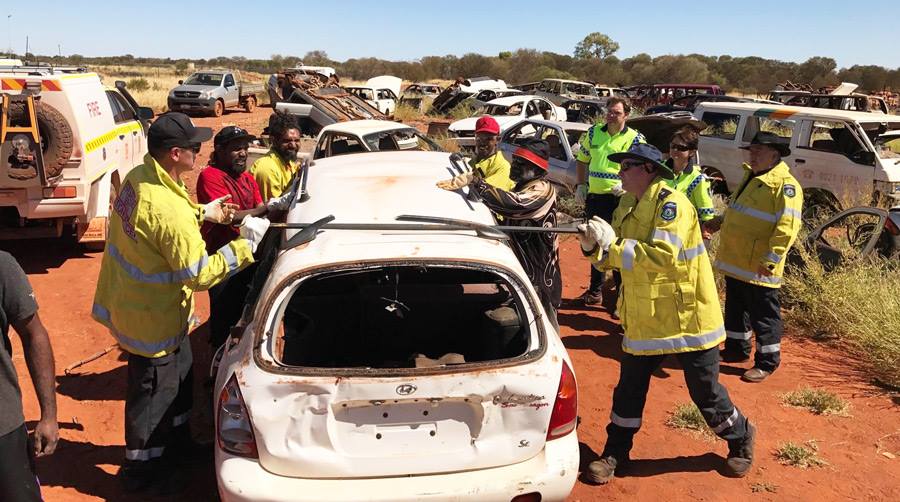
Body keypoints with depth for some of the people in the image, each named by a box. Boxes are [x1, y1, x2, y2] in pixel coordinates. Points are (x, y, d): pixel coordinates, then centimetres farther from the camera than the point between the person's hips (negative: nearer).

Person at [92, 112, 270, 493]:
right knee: (154, 392, 12)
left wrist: (204, 213, 9)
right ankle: (139, 468, 33)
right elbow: (201, 275, -29)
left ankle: (176, 442, 47)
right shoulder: (169, 210, -35)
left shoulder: (139, 177, -5)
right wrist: (247, 242, -23)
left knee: (180, 374, 26)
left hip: (132, 301, 10)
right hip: (151, 319, -9)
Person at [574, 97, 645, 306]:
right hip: (594, 197, 5)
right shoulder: (593, 133, 8)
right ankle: (595, 290, 28)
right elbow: (582, 160, 19)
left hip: (620, 200, -4)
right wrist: (581, 185, 7)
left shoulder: (635, 139, -3)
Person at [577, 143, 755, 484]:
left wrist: (612, 244, -28)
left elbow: (662, 256, -31)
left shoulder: (671, 203, -18)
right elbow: (616, 257, 7)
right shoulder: (628, 205, 7)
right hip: (644, 319, 7)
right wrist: (593, 247, -13)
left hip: (687, 317, -6)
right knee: (629, 389, 11)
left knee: (705, 392, 9)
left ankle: (740, 441, 35)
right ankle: (615, 453, 26)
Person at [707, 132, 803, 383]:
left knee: (764, 314, 3)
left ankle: (767, 361, 15)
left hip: (757, 267, -9)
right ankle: (737, 348, 36)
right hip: (735, 261, 9)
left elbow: (787, 227, -22)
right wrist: (721, 221, 15)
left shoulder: (785, 185, -15)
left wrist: (770, 260, -25)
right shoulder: (752, 177, 15)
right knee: (735, 307, 20)